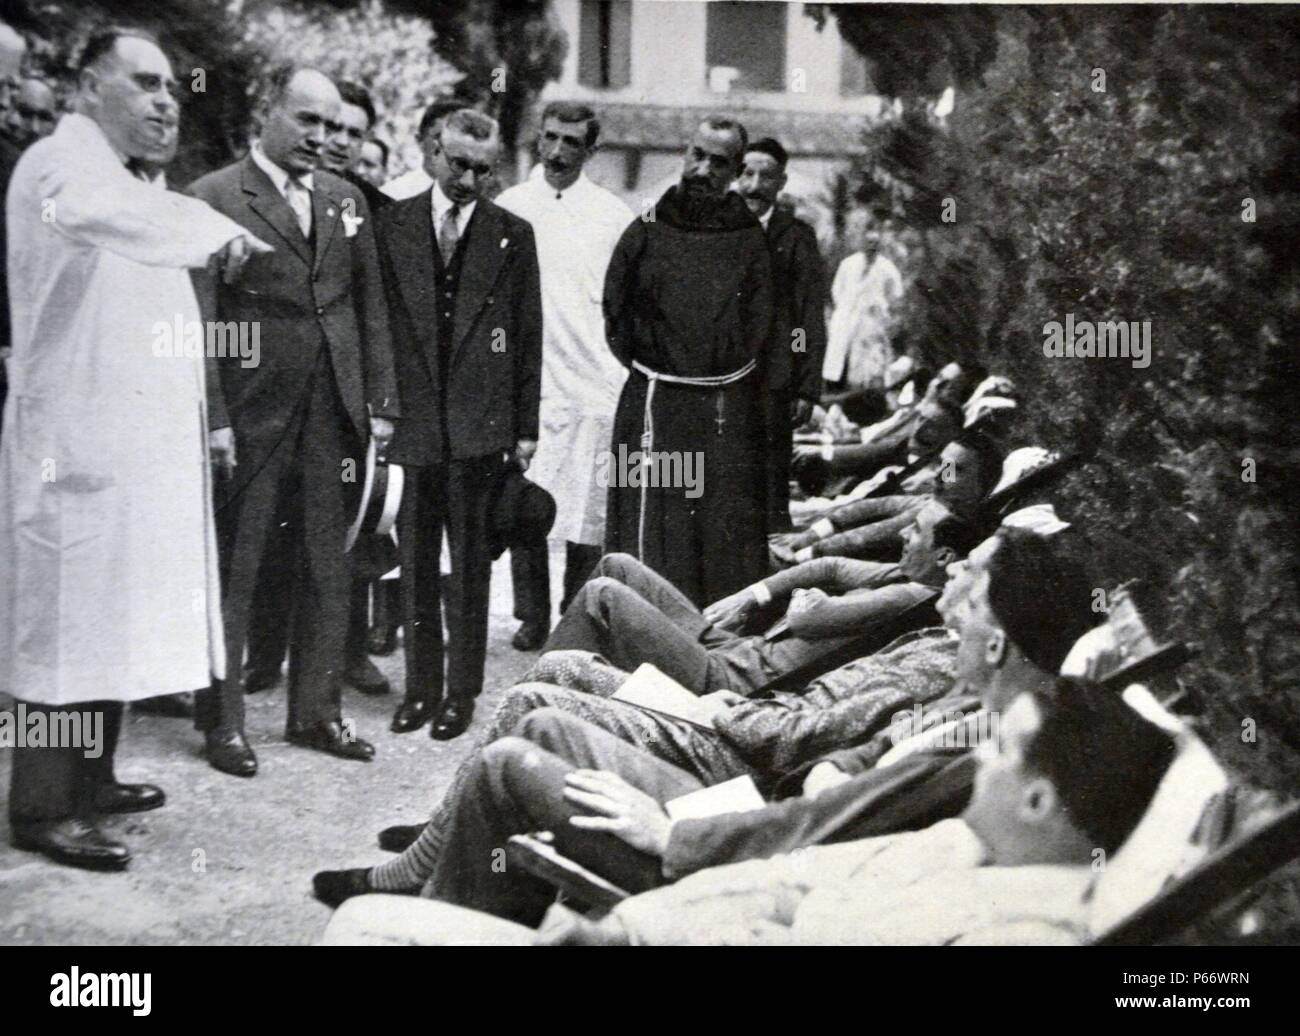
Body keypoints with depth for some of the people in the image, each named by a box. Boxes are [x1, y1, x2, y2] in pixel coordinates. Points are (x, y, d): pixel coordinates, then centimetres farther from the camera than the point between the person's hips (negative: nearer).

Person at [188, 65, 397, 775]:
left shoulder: (345, 200, 12)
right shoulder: (213, 197, -4)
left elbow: (371, 308, 13)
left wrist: (380, 400, 7)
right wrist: (212, 418, -14)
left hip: (333, 417, 5)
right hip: (249, 418, -5)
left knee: (327, 570, 11)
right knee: (232, 571, 4)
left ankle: (315, 711, 23)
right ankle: (221, 720, 14)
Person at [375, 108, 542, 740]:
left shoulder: (513, 235, 5)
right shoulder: (393, 224, 6)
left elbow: (528, 335, 5)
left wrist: (525, 427, 2)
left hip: (480, 425, -1)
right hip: (410, 419, 1)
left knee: (470, 563, 5)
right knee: (415, 562, 8)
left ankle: (462, 691, 14)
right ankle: (419, 685, 19)